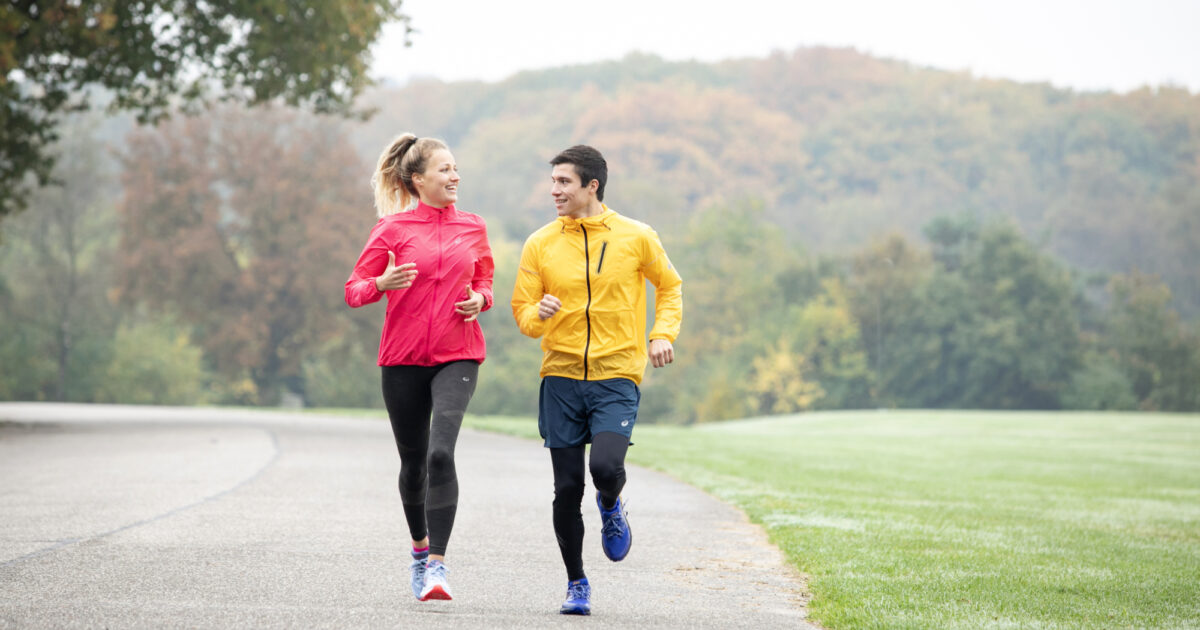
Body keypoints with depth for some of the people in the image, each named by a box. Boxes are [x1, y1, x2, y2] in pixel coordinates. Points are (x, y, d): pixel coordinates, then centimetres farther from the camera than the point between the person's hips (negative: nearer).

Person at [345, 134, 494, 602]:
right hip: (404, 357, 0)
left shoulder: (473, 228, 7)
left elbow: (483, 281, 21)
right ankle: (419, 546, 37)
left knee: (441, 453, -20)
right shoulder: (392, 229, -1)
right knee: (413, 462, 10)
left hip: (457, 356, 0)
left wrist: (479, 300, -2)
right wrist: (383, 283, -20)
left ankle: (437, 565, -20)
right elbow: (354, 290, 1)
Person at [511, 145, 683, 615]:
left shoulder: (636, 238, 1)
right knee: (567, 488, 1)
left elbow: (669, 286, 15)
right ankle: (576, 584, 18)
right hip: (561, 378, 2)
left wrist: (663, 333, 0)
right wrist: (539, 314, -16)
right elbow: (522, 312, 7)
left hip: (617, 376, -2)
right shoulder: (540, 244, 4)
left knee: (606, 466, -23)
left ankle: (611, 507, 14)